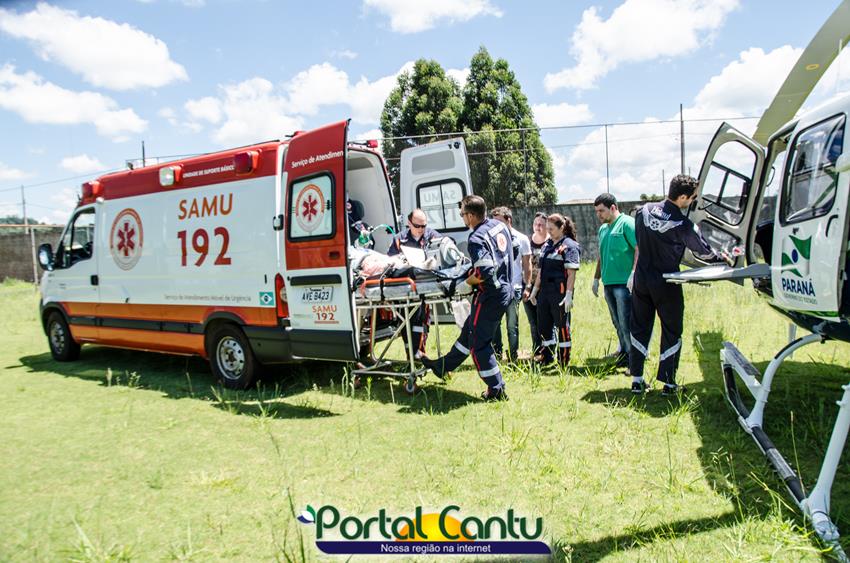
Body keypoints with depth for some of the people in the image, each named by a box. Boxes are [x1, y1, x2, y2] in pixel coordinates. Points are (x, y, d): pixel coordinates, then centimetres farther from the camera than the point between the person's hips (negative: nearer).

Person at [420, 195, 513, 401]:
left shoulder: (476, 239, -23)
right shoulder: (499, 225, 5)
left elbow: (485, 272, -31)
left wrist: (467, 281, -12)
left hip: (489, 296, -10)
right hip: (505, 289, 10)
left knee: (479, 343, 4)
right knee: (469, 331, 21)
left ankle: (497, 390, 11)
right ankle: (443, 366, 37)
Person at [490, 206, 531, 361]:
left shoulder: (521, 239, 2)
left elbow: (527, 265, 6)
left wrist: (527, 286, 0)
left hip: (513, 288, -2)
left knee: (512, 325, 4)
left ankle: (513, 358, 12)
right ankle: (497, 354, 15)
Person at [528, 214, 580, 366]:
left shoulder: (569, 246, -7)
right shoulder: (547, 245, 15)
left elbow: (571, 273, -14)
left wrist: (569, 295, -20)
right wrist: (535, 290, 19)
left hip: (560, 292, -8)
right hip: (545, 292, 8)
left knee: (562, 327, 1)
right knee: (543, 327, 11)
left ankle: (563, 362, 10)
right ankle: (546, 359, 21)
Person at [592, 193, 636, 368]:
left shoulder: (627, 223, -7)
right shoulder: (603, 228, 18)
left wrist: (634, 276, -22)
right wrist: (596, 278, 23)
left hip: (624, 283, -8)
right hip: (608, 283, 8)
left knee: (626, 322, -8)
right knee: (617, 323, 12)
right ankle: (624, 351, 22)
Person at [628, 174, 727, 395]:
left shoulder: (644, 211, -2)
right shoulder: (683, 225, -18)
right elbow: (705, 253, -4)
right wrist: (723, 257, 16)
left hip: (642, 280, 5)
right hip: (666, 286, -5)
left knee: (639, 329, 12)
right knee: (671, 333, 9)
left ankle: (637, 380, 14)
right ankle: (668, 383, 13)